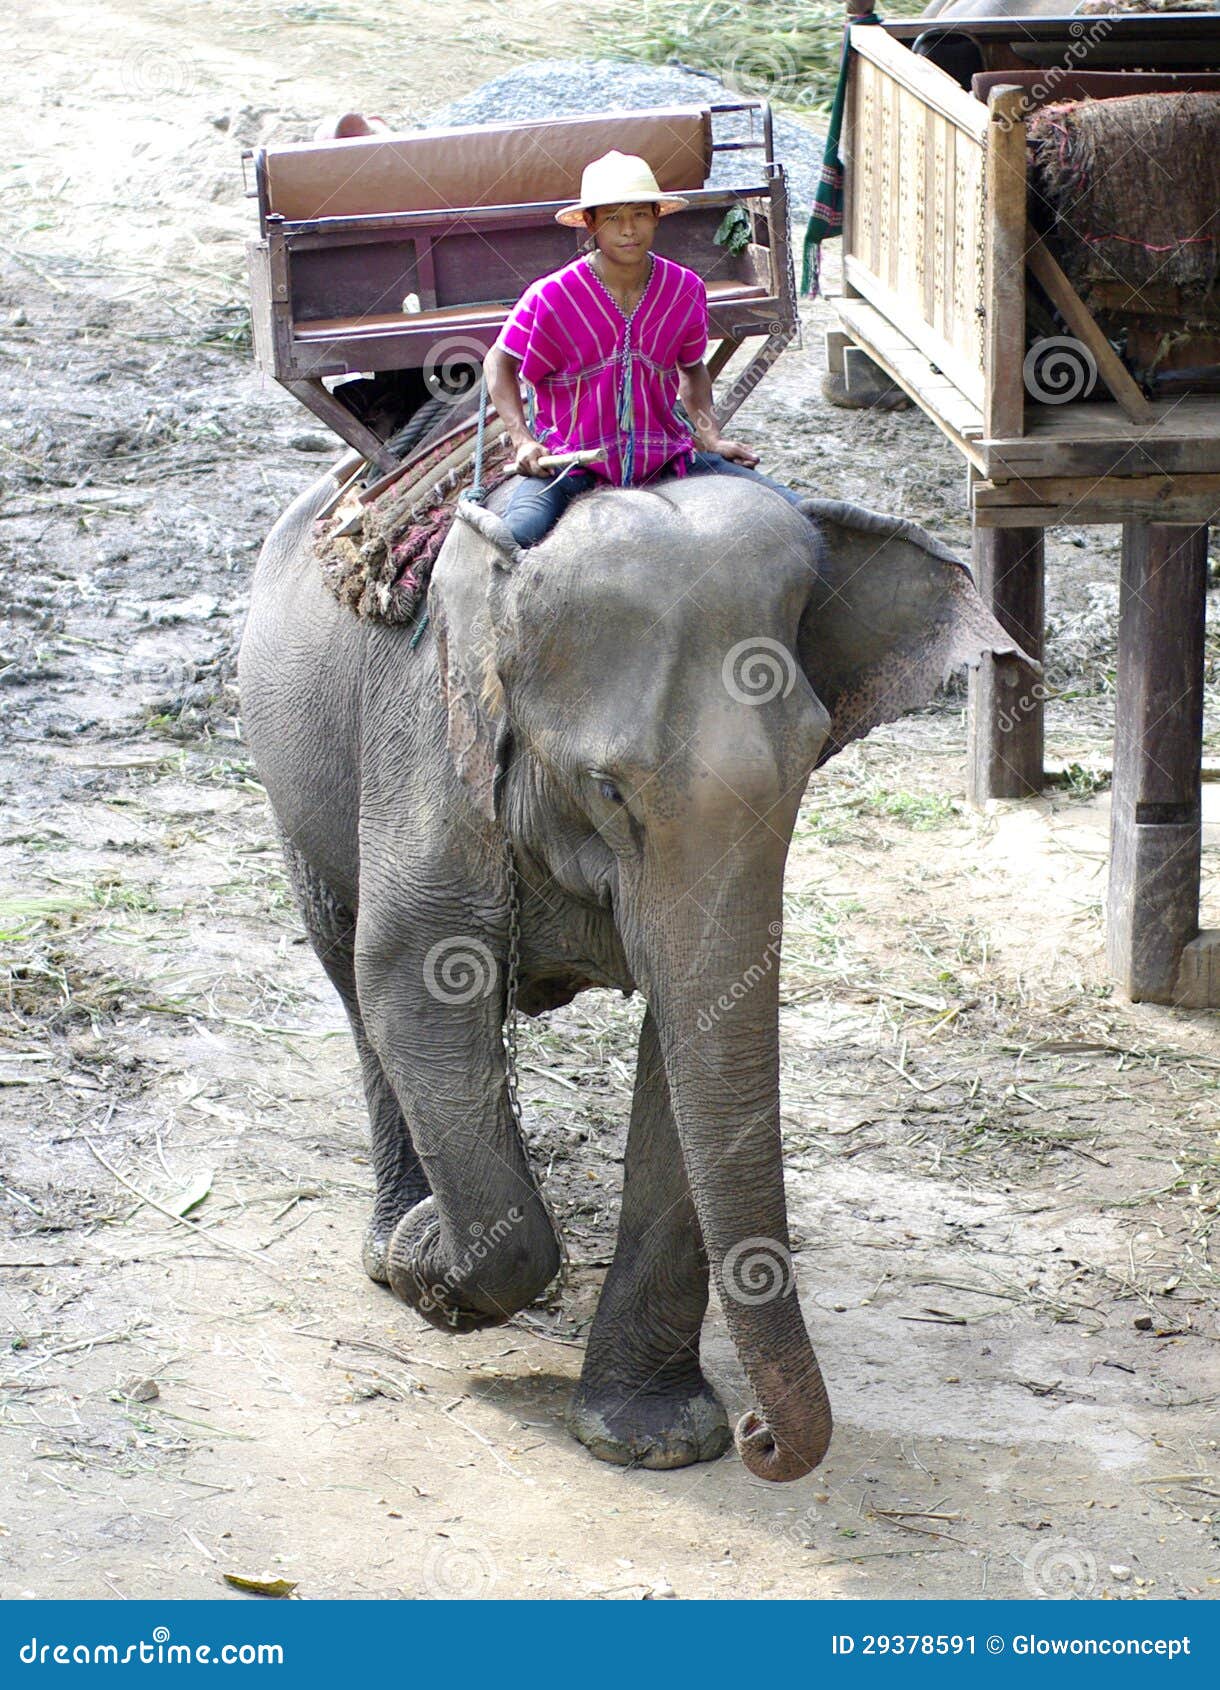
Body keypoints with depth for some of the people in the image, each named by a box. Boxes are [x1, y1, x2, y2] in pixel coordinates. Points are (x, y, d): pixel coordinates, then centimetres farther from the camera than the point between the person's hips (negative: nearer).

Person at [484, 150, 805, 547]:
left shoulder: (686, 290, 2)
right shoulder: (551, 297, -10)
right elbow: (499, 364, 2)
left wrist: (710, 436, 6)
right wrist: (523, 440, -10)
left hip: (664, 455, 4)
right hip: (572, 462, -3)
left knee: (793, 513, -7)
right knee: (521, 534, -34)